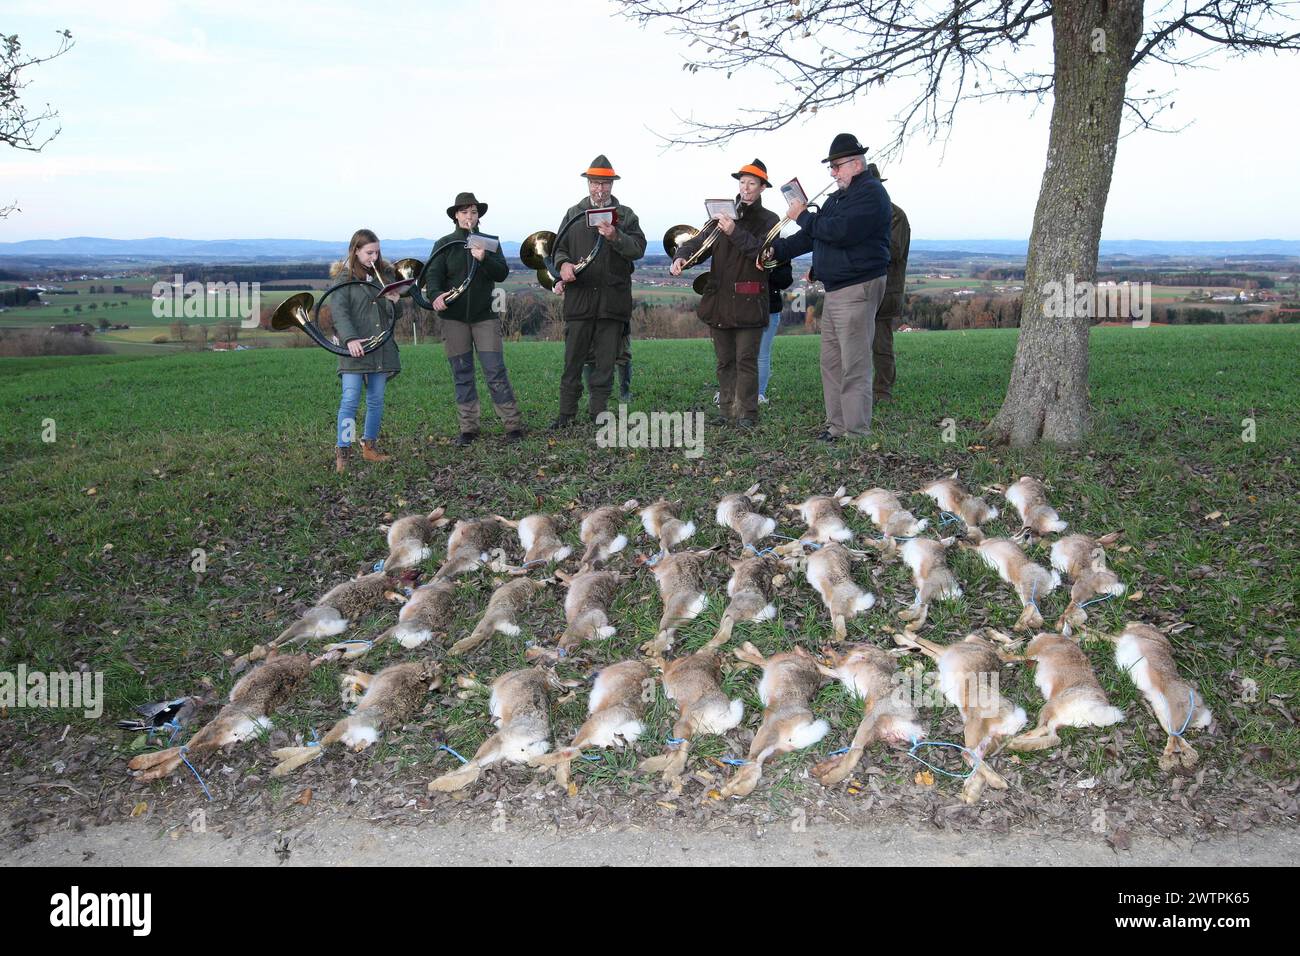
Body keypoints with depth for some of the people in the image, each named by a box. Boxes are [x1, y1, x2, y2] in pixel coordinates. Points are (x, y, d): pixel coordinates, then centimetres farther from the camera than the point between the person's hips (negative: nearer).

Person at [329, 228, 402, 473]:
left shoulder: (384, 274, 15)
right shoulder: (345, 277, -1)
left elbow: (394, 315, 21)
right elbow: (339, 310, -12)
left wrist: (395, 302, -3)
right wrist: (350, 339, -26)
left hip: (381, 348, 5)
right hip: (355, 349, -5)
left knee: (376, 400, 9)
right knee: (350, 400, -10)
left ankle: (369, 446, 21)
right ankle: (342, 452, -7)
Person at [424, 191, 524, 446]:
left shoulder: (489, 242, 9)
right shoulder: (444, 244, 7)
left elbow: (502, 273, -2)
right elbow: (433, 274, -5)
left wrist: (483, 259, -21)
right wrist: (435, 295, -27)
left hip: (485, 316, -1)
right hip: (454, 317, 1)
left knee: (496, 372, -6)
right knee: (462, 374, 4)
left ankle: (513, 425, -1)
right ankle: (468, 428, 11)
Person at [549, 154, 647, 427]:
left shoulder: (626, 215, 10)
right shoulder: (574, 213, 14)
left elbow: (638, 249, -3)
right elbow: (559, 247, 13)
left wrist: (615, 237, -21)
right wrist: (563, 264, -10)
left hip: (613, 299, 0)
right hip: (579, 296, 0)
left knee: (605, 360, 5)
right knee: (573, 359, 0)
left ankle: (598, 411, 14)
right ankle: (566, 412, 7)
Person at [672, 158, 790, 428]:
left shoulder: (769, 220, 1)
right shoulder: (723, 216, 14)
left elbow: (763, 252, -15)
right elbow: (699, 242, 7)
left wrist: (735, 232, -26)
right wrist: (681, 257, -14)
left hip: (748, 303, -4)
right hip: (719, 301, 5)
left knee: (746, 360, -5)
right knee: (725, 362, 10)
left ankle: (746, 413, -1)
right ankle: (726, 411, 18)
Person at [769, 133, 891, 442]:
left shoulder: (871, 193, -11)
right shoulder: (838, 196, 20)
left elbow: (839, 231, -23)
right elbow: (813, 236, 21)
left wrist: (803, 216, -11)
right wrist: (778, 250, 8)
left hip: (857, 290, -10)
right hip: (834, 290, 10)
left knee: (854, 368, -9)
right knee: (831, 363, 12)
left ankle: (857, 435, -6)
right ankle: (836, 427, 19)